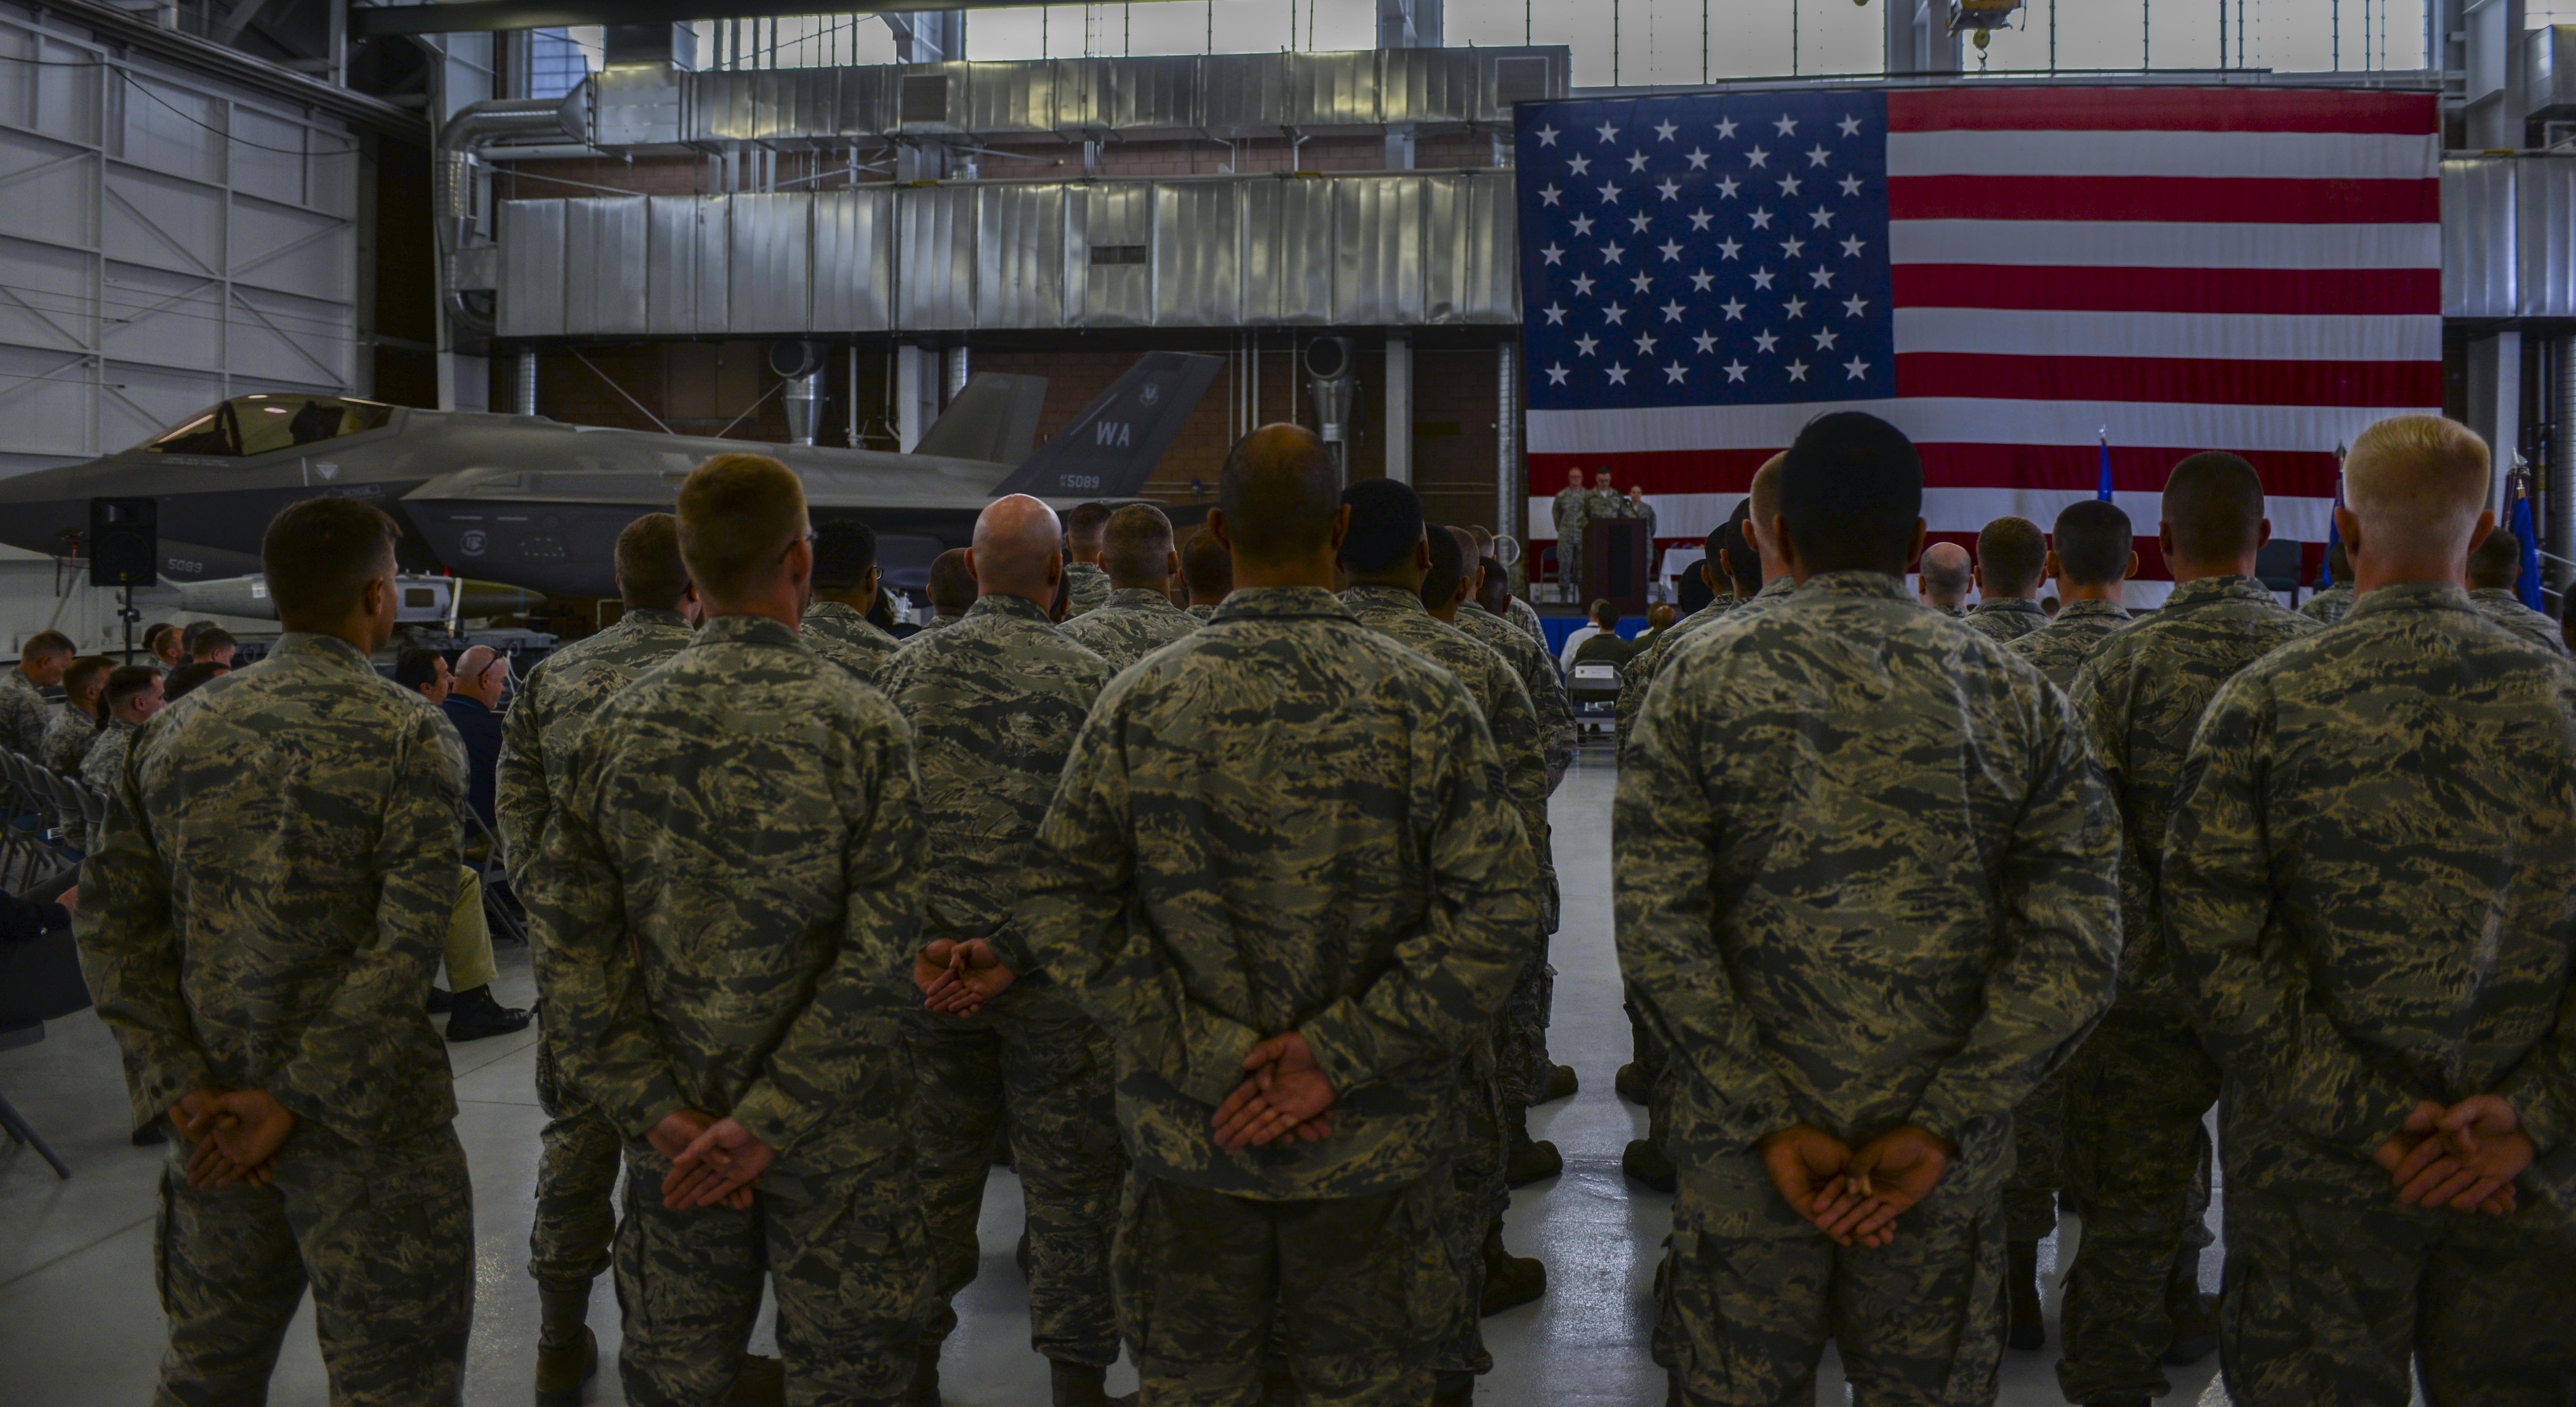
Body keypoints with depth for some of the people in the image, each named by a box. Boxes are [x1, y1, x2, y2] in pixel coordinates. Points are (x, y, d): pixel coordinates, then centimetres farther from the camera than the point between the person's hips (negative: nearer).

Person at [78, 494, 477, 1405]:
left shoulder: (178, 734, 5)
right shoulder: (410, 738, -13)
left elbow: (113, 925, 2)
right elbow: (406, 944, -21)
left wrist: (182, 1090, -2)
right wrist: (300, 1100, -15)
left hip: (216, 1120, 6)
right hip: (367, 1125, -6)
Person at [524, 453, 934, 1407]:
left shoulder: (618, 727, -2)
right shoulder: (859, 724, -13)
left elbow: (566, 936, -5)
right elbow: (877, 952, -19)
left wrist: (660, 1113, -6)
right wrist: (767, 1122, -15)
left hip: (677, 1134, 4)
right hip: (837, 1139, -4)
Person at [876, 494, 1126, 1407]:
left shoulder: (907, 671, 1)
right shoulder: (1089, 678, -9)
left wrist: (919, 946, -5)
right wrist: (1011, 951, -13)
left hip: (929, 968, 4)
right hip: (1053, 973, -3)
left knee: (932, 1170, 16)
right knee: (1069, 1180, 8)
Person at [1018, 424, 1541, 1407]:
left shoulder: (1139, 705, -5)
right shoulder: (1424, 702, -8)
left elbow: (1063, 910, -8)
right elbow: (1497, 907, -15)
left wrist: (1213, 1060, -10)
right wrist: (1338, 1056, -14)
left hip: (1186, 1141, 1)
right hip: (1375, 1145, -1)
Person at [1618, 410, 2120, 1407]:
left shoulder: (1702, 686, -4)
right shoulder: (2015, 696, 1)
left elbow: (1660, 940, -13)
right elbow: (2075, 949, -8)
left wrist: (1773, 1124, -12)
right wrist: (1939, 1126, -11)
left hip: (1744, 1162, -1)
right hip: (1947, 1170, 2)